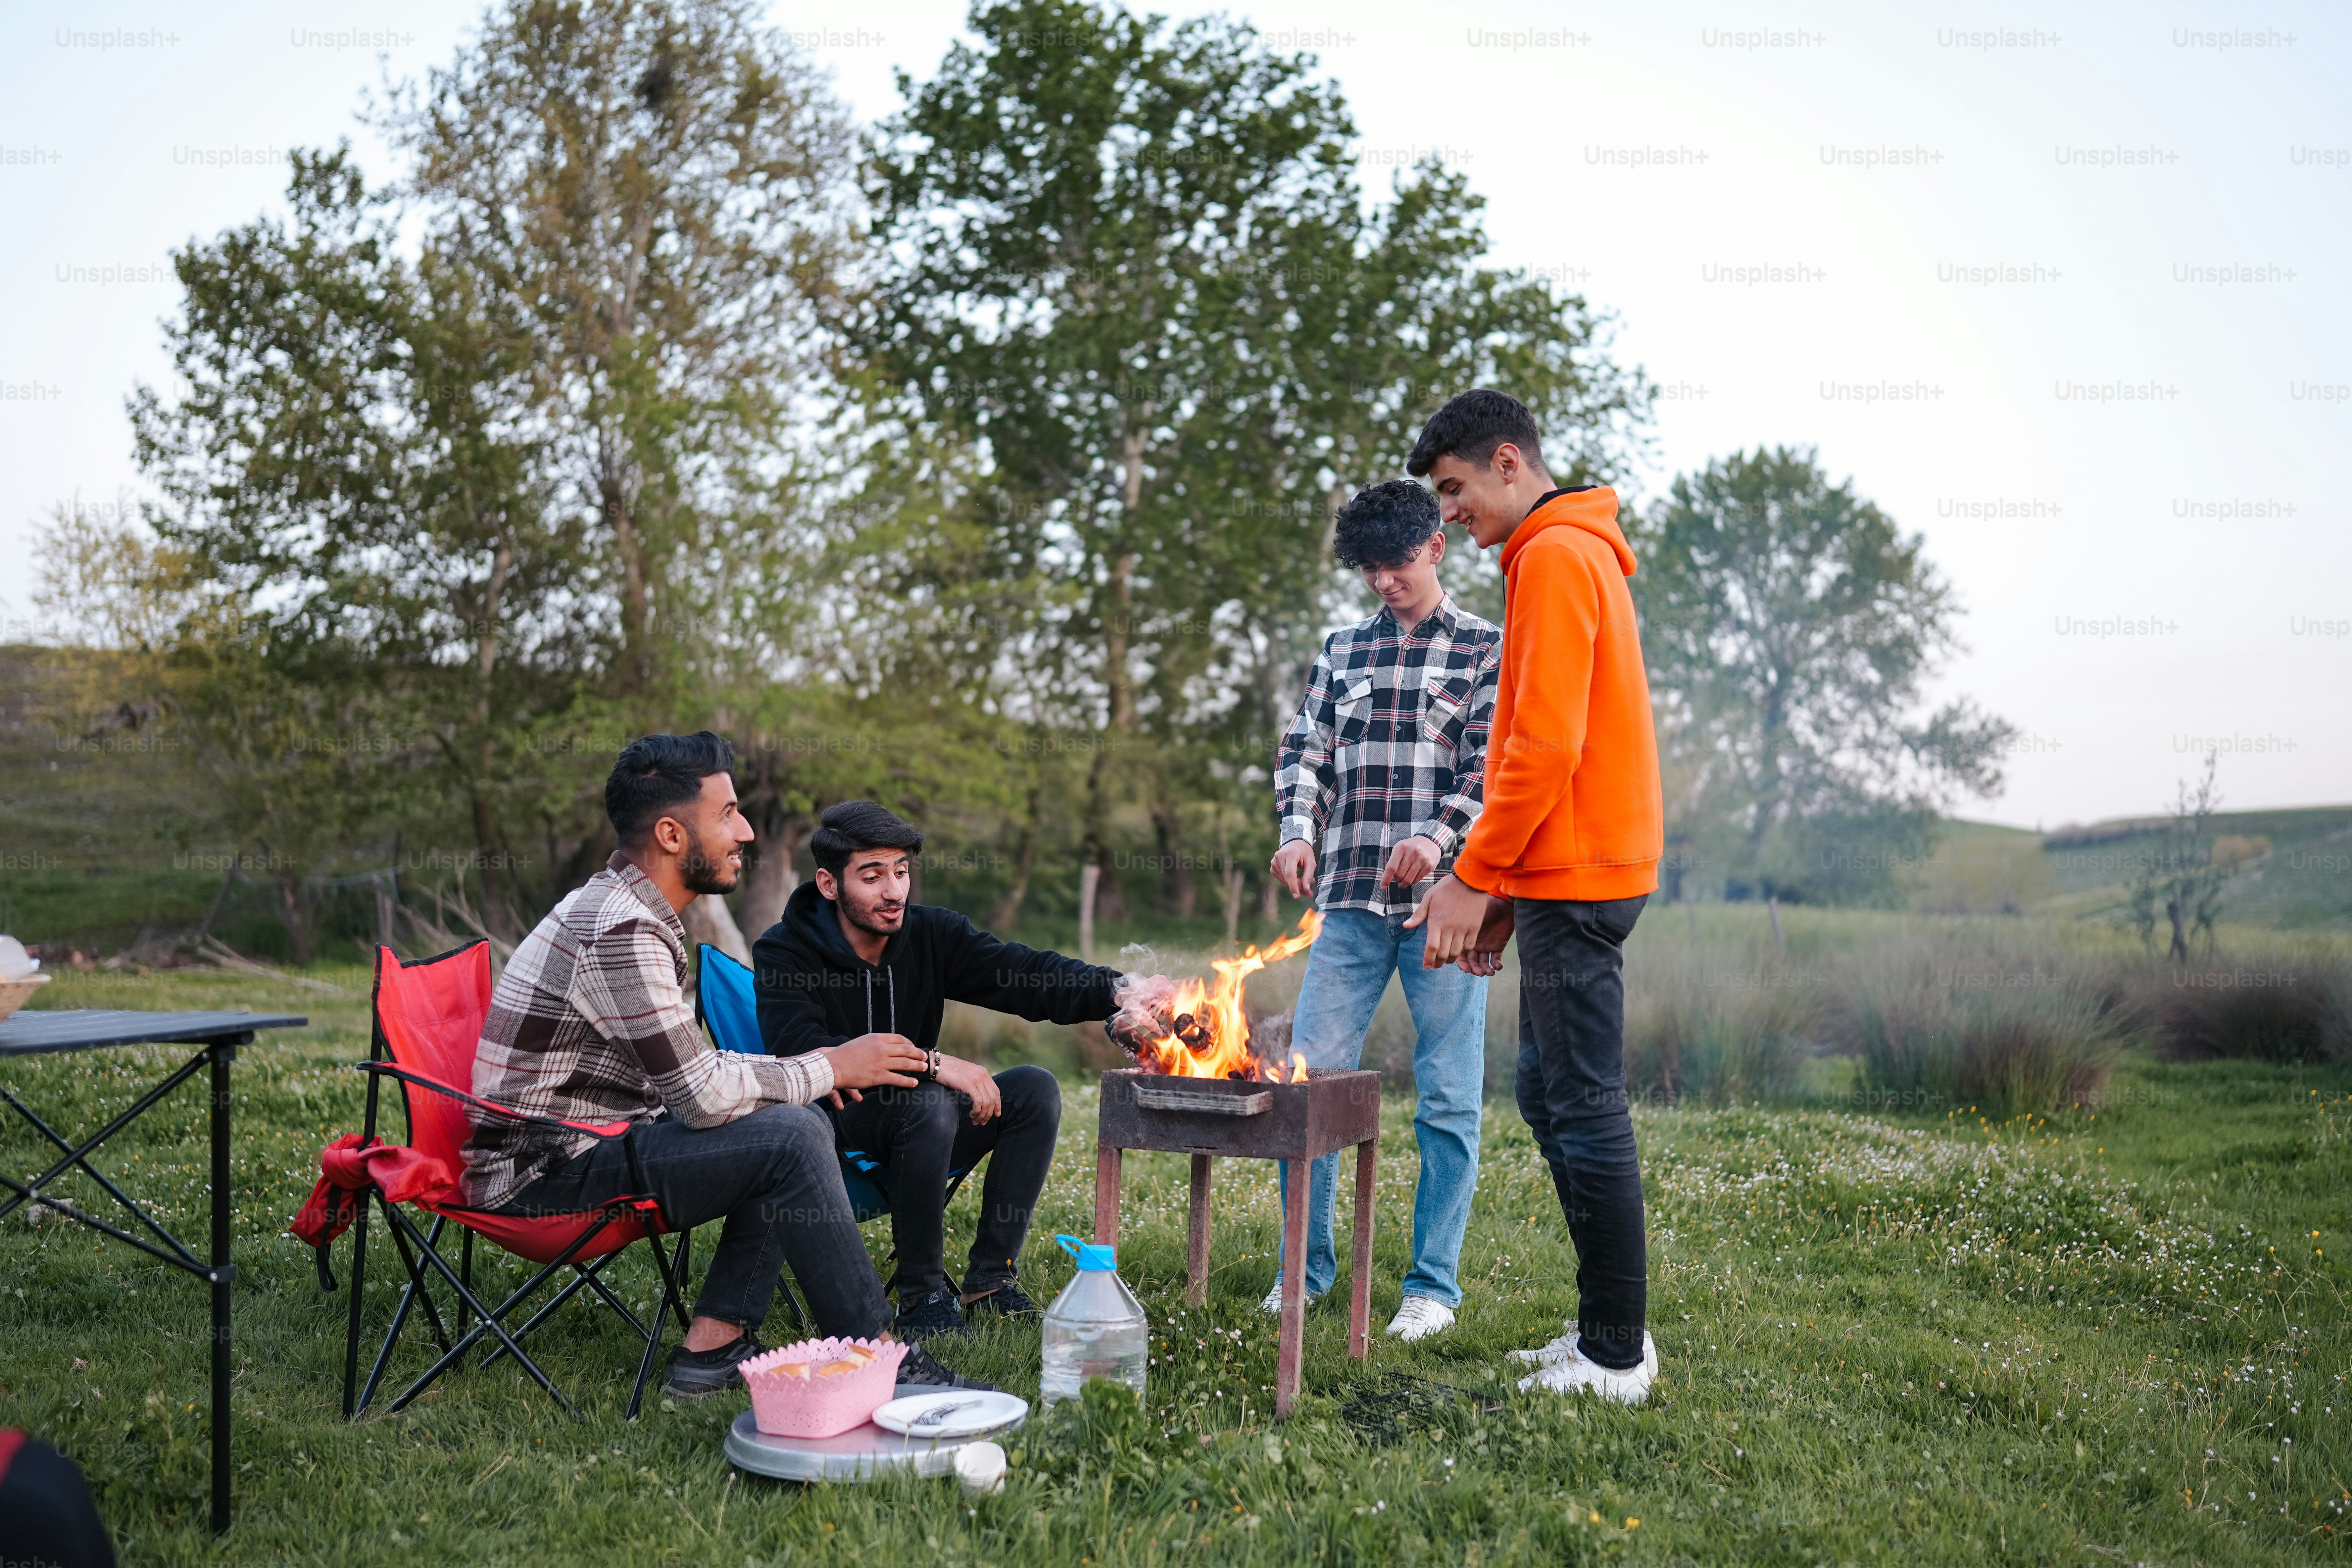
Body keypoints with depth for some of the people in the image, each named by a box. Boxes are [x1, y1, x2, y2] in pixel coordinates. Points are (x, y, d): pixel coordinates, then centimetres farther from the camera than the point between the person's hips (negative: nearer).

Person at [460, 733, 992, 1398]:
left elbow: (687, 1069, 17)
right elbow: (702, 1097, -22)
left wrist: (806, 1070, 3)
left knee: (803, 1125, 4)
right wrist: (831, 1069, -8)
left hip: (579, 1148, 10)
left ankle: (713, 1344, 0)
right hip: (544, 1176, -10)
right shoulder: (620, 932, -21)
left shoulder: (624, 910, 12)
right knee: (790, 1139, -21)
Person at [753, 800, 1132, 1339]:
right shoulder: (784, 952, -14)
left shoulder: (932, 934, -1)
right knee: (928, 1104, -33)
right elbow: (800, 1053, -30)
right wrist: (932, 1063, -36)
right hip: (830, 1136, -6)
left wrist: (1116, 991, -34)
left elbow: (1027, 975, -14)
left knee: (1035, 1089, -14)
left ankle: (990, 1281, -7)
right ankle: (922, 1297, -19)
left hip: (909, 1126, 6)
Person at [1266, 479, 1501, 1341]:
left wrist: (1440, 834, -21)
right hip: (1350, 899, 3)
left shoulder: (1488, 648, 6)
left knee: (1448, 1098, 2)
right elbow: (1306, 749, 14)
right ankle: (1307, 1266, 17)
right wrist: (1298, 830, -5)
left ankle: (1433, 1285, 13)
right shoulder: (1343, 650, 17)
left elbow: (1496, 762, -4)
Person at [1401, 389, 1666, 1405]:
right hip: (1565, 879, 10)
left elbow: (1546, 746, -20)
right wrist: (1499, 886, 21)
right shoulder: (1575, 553, 21)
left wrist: (1475, 879, -14)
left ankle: (1616, 1357, 3)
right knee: (1550, 1096, 14)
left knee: (1584, 1111, -5)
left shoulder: (1556, 557, -11)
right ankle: (1605, 1332, 21)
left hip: (1574, 881, -10)